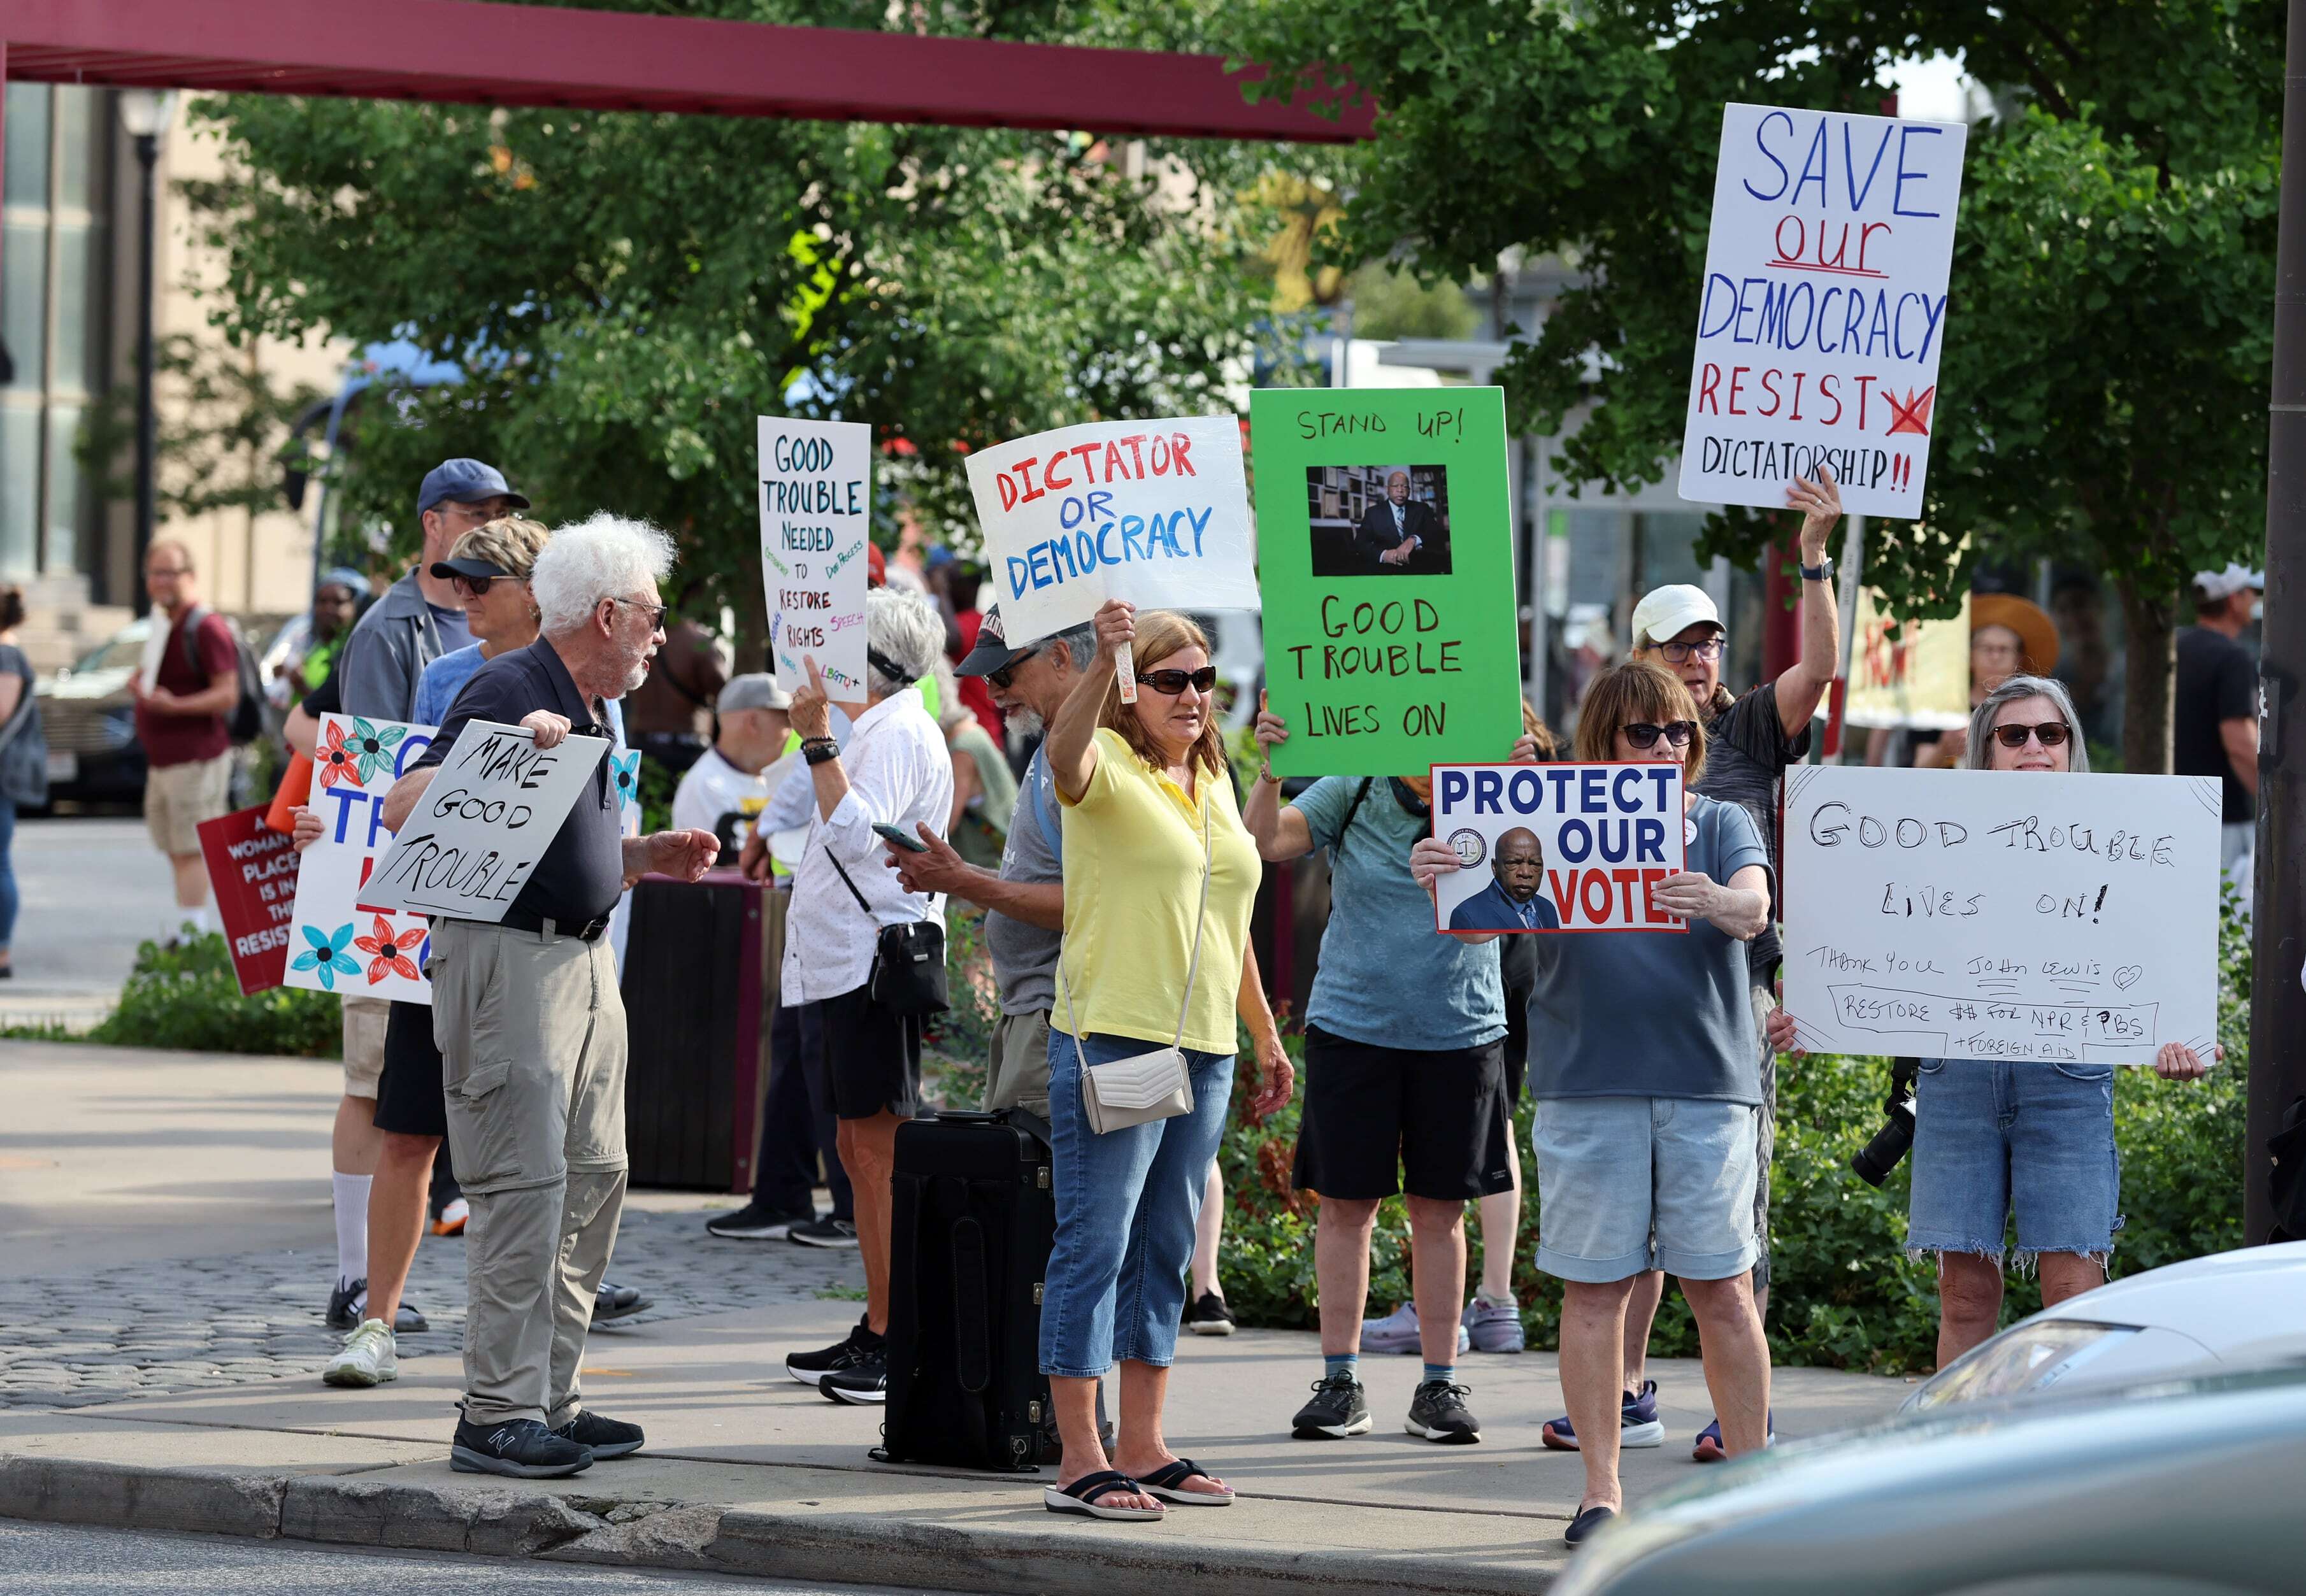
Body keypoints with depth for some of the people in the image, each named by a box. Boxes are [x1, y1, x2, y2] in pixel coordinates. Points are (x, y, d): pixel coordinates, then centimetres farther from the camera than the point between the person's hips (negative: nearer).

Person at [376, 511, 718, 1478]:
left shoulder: (590, 710, 18)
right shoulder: (507, 692, -12)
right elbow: (405, 808, -20)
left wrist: (648, 856, 14)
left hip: (585, 957, 10)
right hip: (508, 954, -10)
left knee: (592, 1182, 11)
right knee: (525, 1185, -11)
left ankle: (549, 1398, 17)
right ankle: (497, 1416, -10)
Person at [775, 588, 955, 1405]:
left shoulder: (900, 735, -12)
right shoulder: (872, 733, 21)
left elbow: (855, 832, -25)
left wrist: (818, 741, -24)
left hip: (877, 964, -11)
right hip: (846, 967, 11)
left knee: (879, 1152, -12)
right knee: (860, 1151, 13)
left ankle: (898, 1344, -13)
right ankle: (876, 1332, 18)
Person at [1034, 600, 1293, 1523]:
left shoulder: (1212, 781, 16)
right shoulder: (1109, 765, -6)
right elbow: (1064, 760, -33)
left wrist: (1266, 1037, 27)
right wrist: (1100, 663, -48)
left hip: (1202, 1050, 8)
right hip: (1110, 1041, -8)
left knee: (1165, 1251, 11)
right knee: (1094, 1246, -6)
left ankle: (1143, 1448, 17)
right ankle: (1080, 1464, -7)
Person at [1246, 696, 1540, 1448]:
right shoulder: (1350, 798, -1)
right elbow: (1265, 843, -12)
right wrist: (1270, 771, -29)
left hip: (1459, 1030, 0)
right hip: (1352, 1025, 0)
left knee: (1440, 1209, 5)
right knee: (1346, 1203, 2)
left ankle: (1440, 1385, 11)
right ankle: (1340, 1381, 8)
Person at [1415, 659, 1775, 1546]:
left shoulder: (1720, 825, 9)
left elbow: (1754, 910, -9)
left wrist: (1715, 903, -33)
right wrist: (1441, 880, -21)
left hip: (1707, 1083, 0)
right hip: (1587, 1088, 0)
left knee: (1722, 1289, 0)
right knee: (1594, 1287, 1)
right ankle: (1601, 1490, 7)